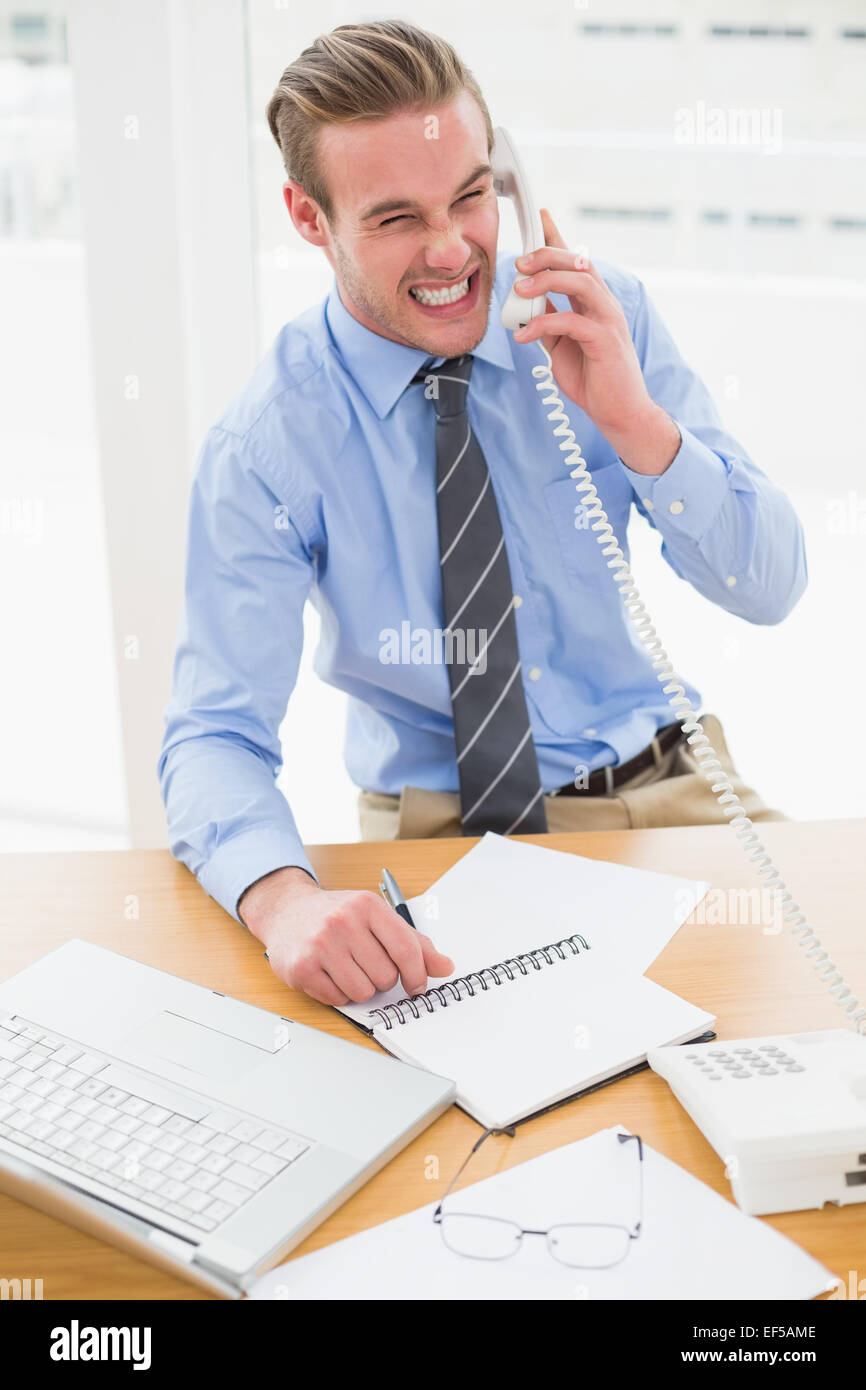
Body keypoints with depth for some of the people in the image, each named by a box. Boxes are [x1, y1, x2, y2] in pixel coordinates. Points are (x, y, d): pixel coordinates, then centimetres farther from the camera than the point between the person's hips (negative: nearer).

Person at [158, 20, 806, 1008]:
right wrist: (284, 899, -39)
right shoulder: (267, 443, -12)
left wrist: (635, 419, -23)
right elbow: (213, 738, -16)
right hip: (436, 832, -1)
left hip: (664, 786, 2)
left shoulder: (606, 319, -5)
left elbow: (769, 590, -5)